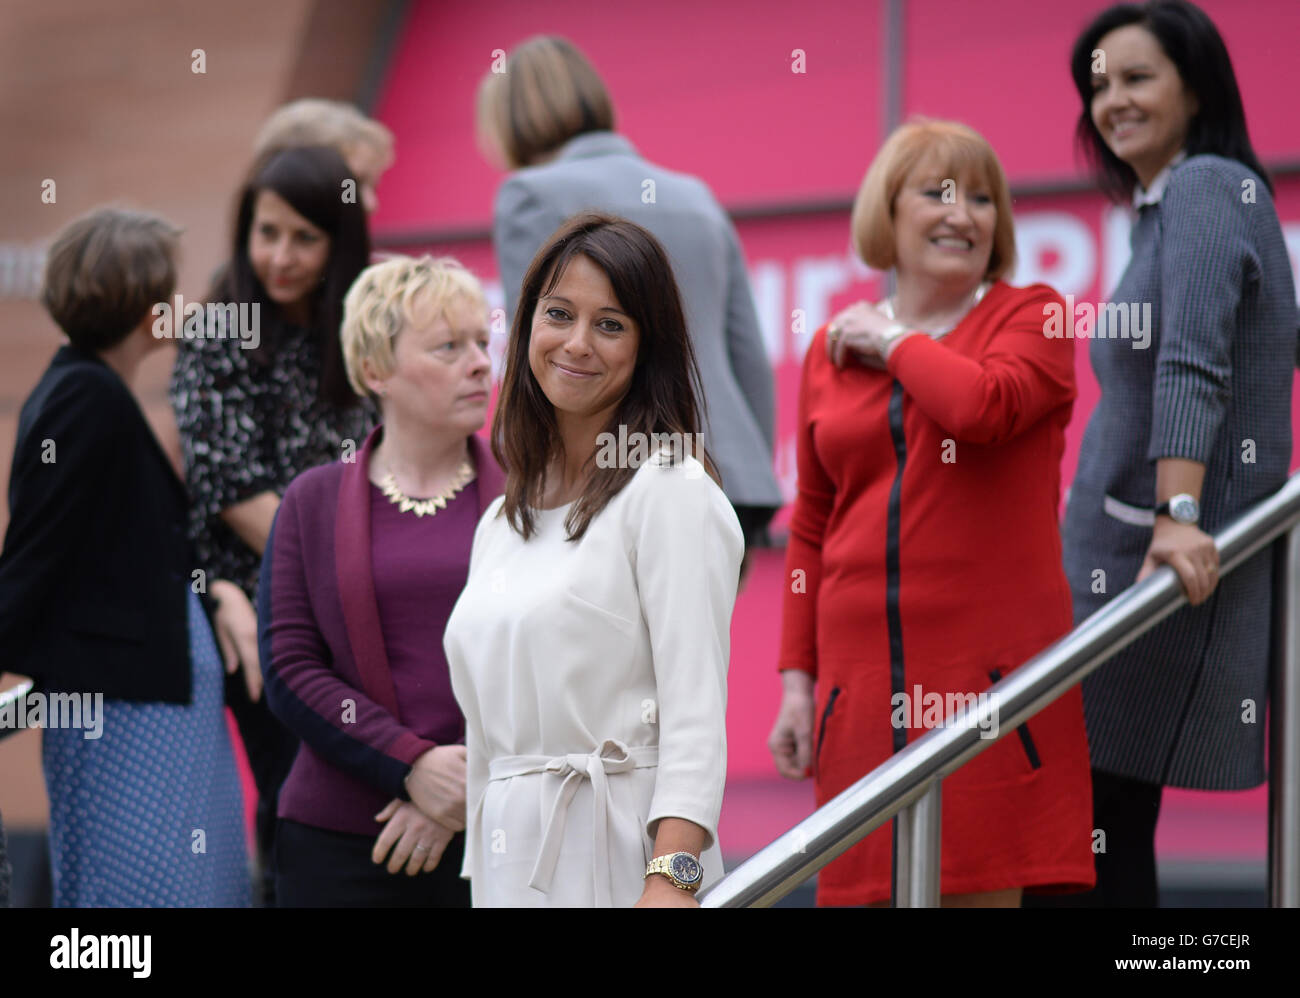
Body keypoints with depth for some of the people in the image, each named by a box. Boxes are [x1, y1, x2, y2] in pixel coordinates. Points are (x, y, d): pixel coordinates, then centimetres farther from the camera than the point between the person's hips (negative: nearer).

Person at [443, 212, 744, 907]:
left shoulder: (672, 491, -6)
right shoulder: (500, 523, 16)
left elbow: (696, 710, -13)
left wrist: (671, 879, -22)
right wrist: (478, 871, 16)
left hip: (620, 852, -6)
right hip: (507, 863, 6)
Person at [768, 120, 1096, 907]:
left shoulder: (1031, 317, 4)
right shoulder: (836, 349, 15)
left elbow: (985, 406, -20)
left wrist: (896, 342, -2)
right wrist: (797, 677, 12)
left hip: (992, 661, -4)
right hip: (864, 677, 4)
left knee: (983, 888, -6)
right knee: (871, 889, 1)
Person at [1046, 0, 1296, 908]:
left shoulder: (1204, 188, -12)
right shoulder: (1168, 204, 18)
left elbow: (1192, 366, -25)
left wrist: (1178, 515, -35)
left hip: (1163, 565, -10)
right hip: (1120, 558, 10)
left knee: (1102, 815, -9)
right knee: (1103, 814, 9)